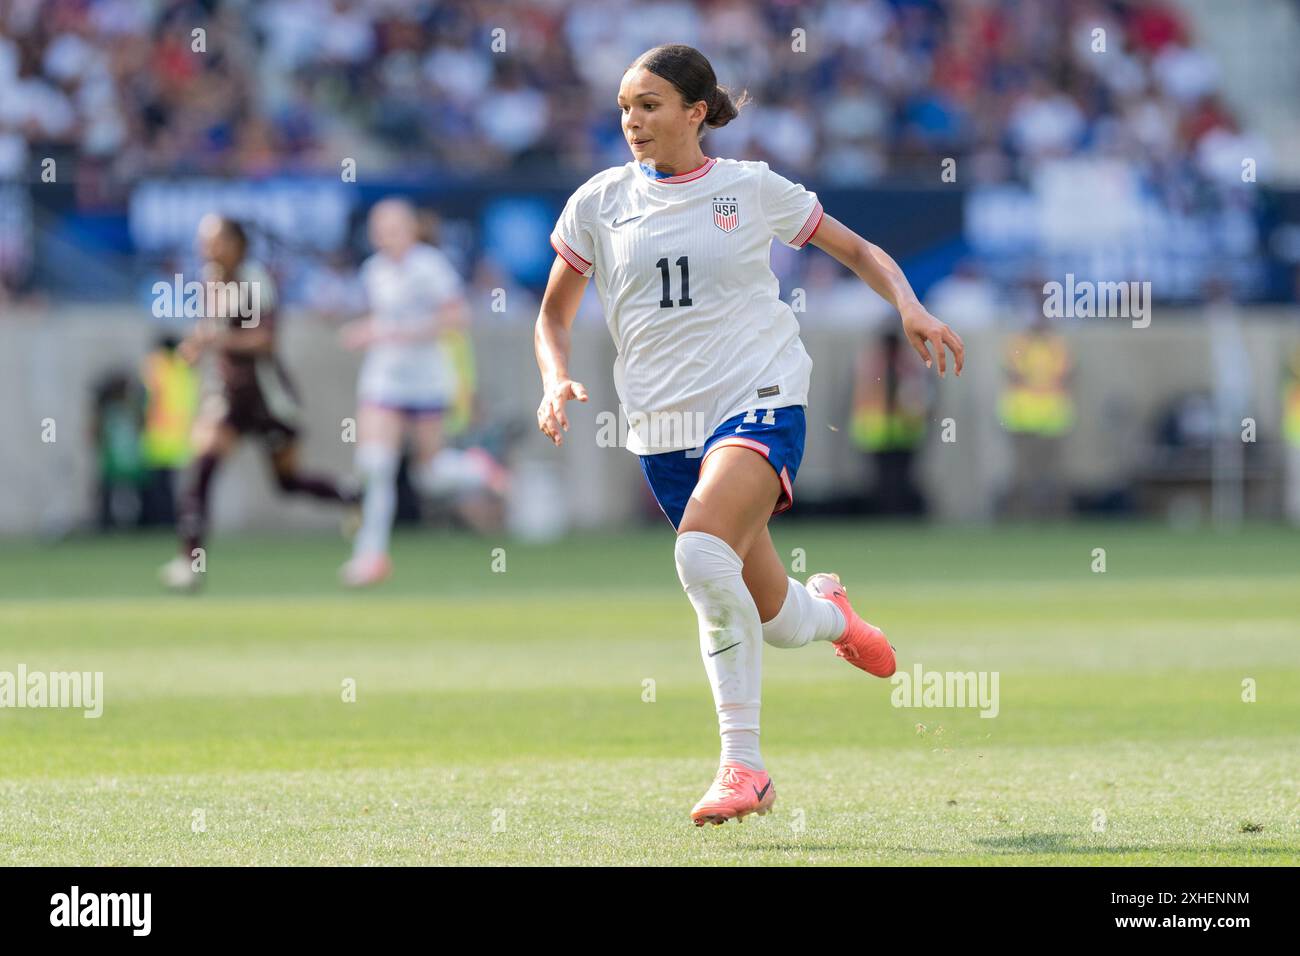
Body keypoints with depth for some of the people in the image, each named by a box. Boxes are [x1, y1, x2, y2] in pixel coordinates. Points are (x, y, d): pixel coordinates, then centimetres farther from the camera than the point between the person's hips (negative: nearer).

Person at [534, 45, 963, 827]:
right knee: (774, 621, 7)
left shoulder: (752, 189, 2)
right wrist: (557, 380, -5)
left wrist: (910, 307, -5)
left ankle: (743, 763, -27)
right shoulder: (600, 203, 8)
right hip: (663, 429, 4)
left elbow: (858, 249, 14)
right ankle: (828, 611, 47)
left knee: (702, 553, -32)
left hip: (759, 403, -4)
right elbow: (554, 315, 15)